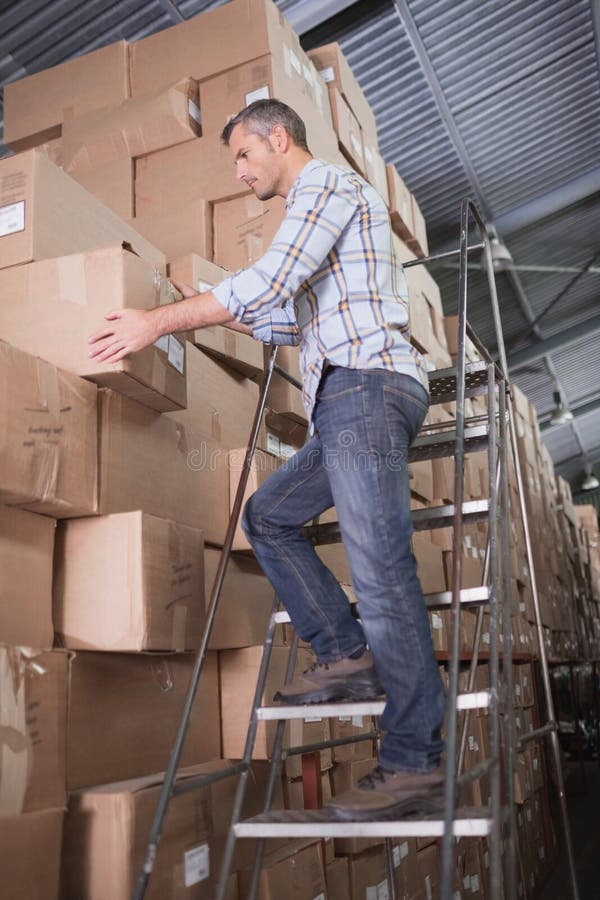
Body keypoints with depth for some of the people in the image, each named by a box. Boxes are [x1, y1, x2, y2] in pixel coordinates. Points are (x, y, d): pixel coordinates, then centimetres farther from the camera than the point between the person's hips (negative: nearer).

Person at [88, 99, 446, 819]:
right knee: (267, 514, 14)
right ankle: (349, 656, 7)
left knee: (380, 571, -13)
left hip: (366, 385, -11)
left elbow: (270, 281, -15)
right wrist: (205, 312, 27)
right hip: (348, 401, 11)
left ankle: (413, 760, -8)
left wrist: (162, 320, -10)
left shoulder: (328, 182, 1)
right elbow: (289, 321, 32)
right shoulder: (313, 212, 32)